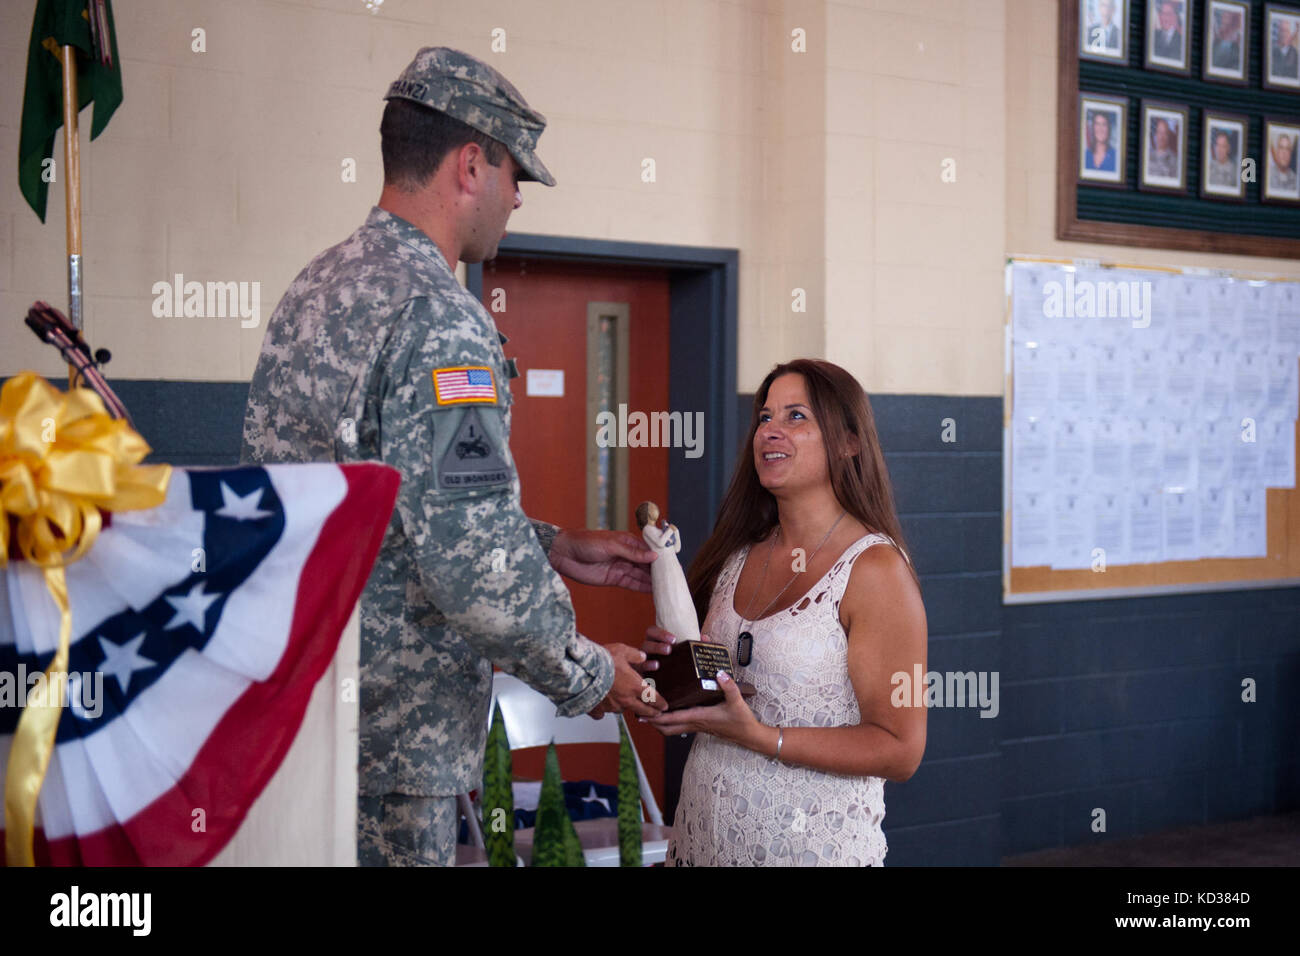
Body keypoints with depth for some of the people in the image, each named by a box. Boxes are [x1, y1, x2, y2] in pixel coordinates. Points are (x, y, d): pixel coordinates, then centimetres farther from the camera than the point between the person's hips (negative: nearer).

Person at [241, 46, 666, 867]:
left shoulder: (319, 286, 11)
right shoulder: (441, 321, -20)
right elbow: (475, 564, -24)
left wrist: (555, 548, 19)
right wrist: (587, 674, -9)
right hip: (387, 736, -10)